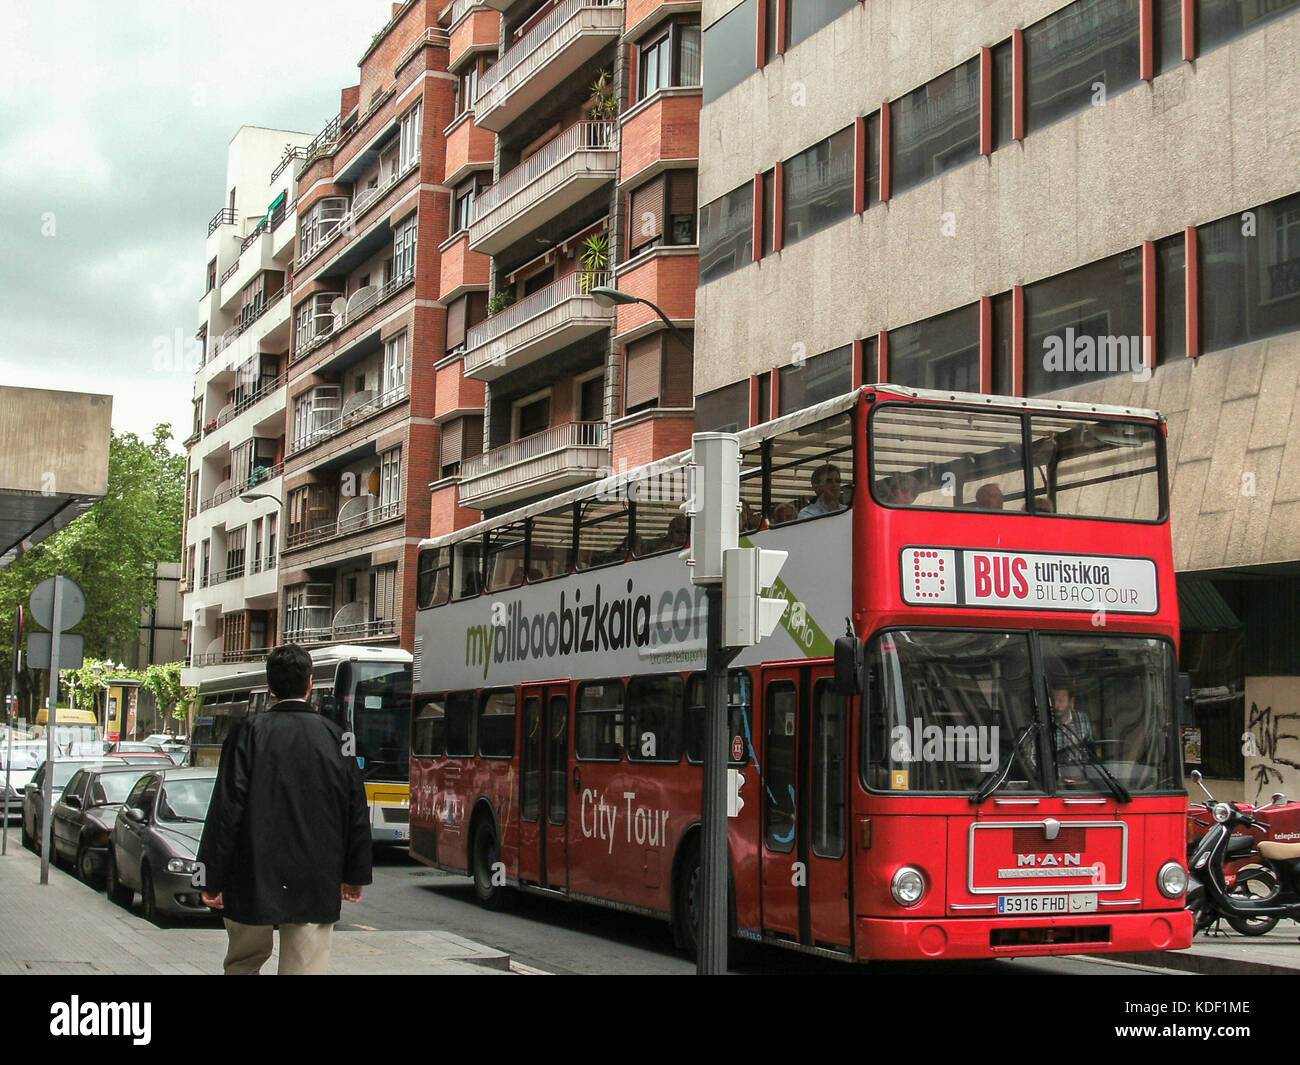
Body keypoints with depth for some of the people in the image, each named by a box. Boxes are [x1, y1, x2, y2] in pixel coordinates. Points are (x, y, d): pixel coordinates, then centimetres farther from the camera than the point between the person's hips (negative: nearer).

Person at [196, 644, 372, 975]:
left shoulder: (249, 733, -6)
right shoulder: (335, 737, 1)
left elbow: (227, 808, -9)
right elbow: (357, 811, 5)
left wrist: (212, 879, -4)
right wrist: (355, 875, 17)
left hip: (252, 881, -1)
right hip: (316, 885, 1)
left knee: (243, 962, 19)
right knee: (306, 965, 1)